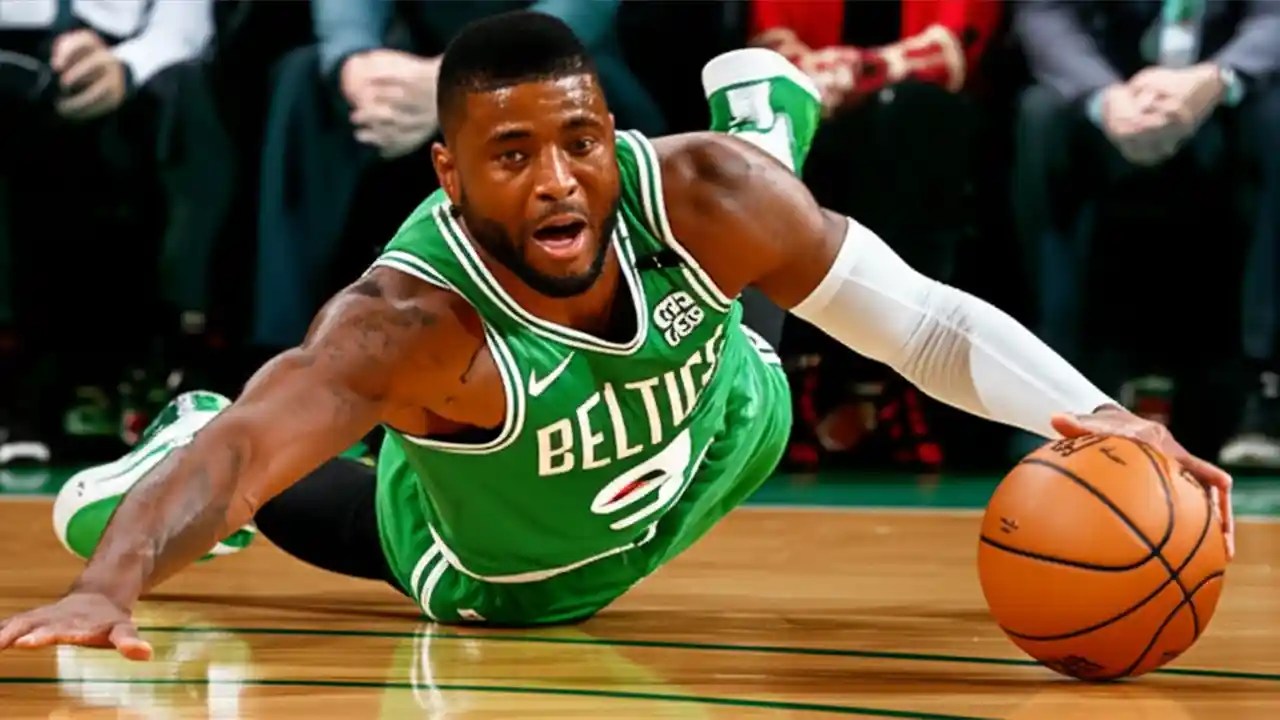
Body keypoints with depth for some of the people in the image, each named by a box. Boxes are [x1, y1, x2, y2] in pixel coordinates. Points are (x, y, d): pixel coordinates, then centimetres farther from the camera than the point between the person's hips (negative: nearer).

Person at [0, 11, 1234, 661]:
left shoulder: (701, 194, -39)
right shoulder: (407, 322, -49)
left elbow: (924, 320, -33)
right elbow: (246, 447, -61)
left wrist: (1095, 415, -50)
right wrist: (106, 586, -81)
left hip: (719, 447, 3)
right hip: (493, 577, -3)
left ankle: (754, 117, 56)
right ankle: (168, 442, 51)